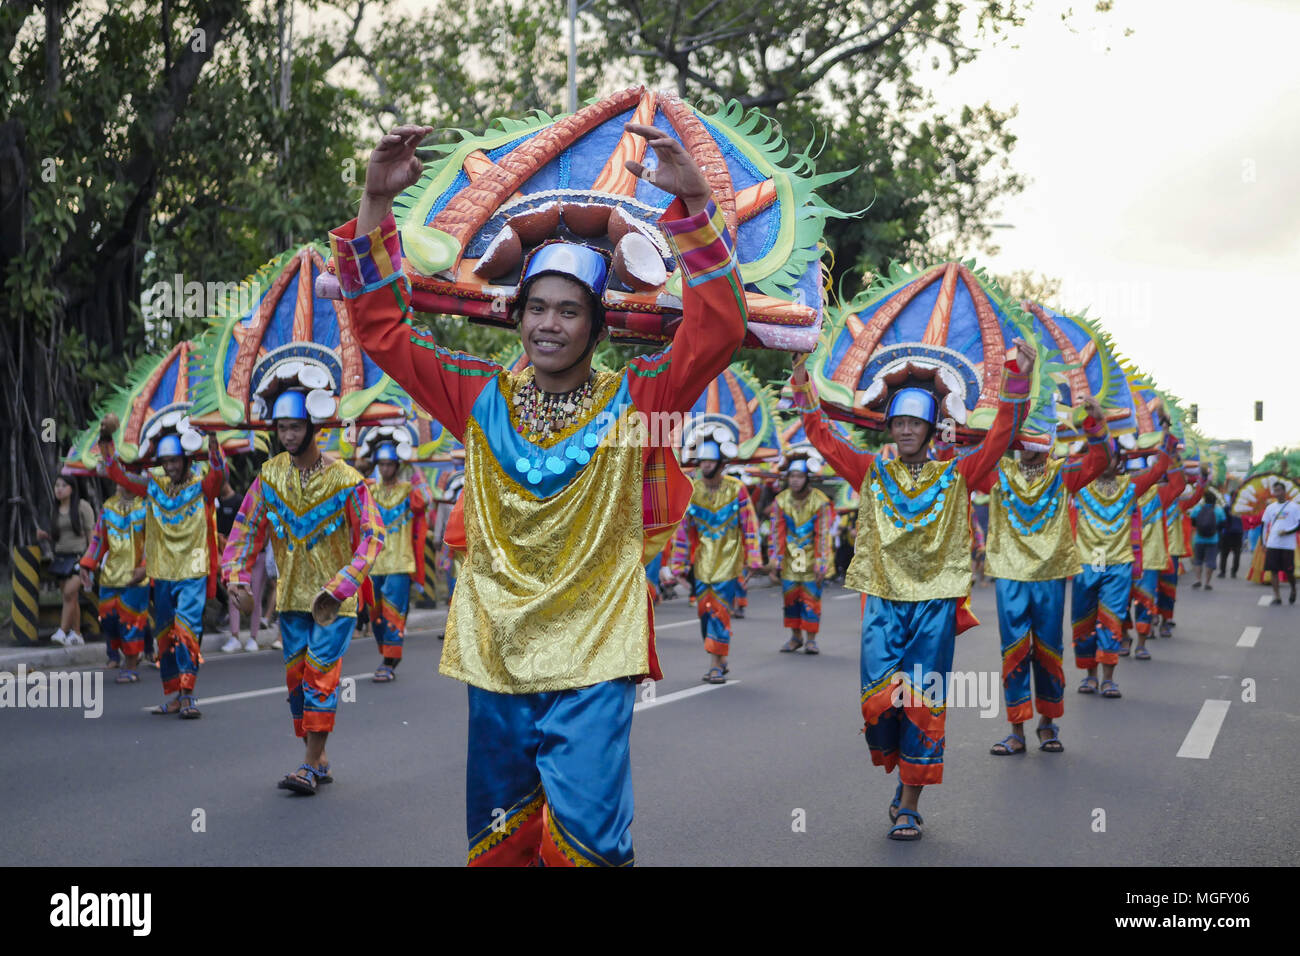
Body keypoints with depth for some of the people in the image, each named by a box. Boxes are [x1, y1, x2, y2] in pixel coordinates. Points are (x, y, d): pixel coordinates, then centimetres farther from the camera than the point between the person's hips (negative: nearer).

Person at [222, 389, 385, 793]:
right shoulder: (271, 474, 1)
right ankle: (318, 760, 18)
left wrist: (340, 586, -23)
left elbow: (372, 535, -13)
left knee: (320, 674, -9)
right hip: (291, 594, 5)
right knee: (296, 676, 8)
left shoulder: (345, 479, -13)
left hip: (334, 600, -5)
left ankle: (310, 766, -4)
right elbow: (247, 525, 7)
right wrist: (238, 575, -7)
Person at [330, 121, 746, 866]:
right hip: (494, 662, 4)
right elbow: (383, 327, 6)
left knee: (583, 841, -13)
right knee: (497, 842, 14)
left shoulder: (632, 402, -1)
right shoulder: (483, 397, 6)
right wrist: (377, 204, -4)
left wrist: (693, 203, -22)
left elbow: (718, 330, -13)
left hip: (593, 664, -3)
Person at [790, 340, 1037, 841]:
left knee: (922, 704, -1)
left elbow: (1001, 436, -3)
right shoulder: (872, 474, 11)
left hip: (935, 602, -1)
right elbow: (824, 439, 7)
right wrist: (803, 389, -3)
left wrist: (1017, 378, -14)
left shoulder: (956, 476, 6)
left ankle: (909, 804, 9)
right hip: (882, 599, 1)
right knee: (880, 697, -9)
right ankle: (903, 775, 19)